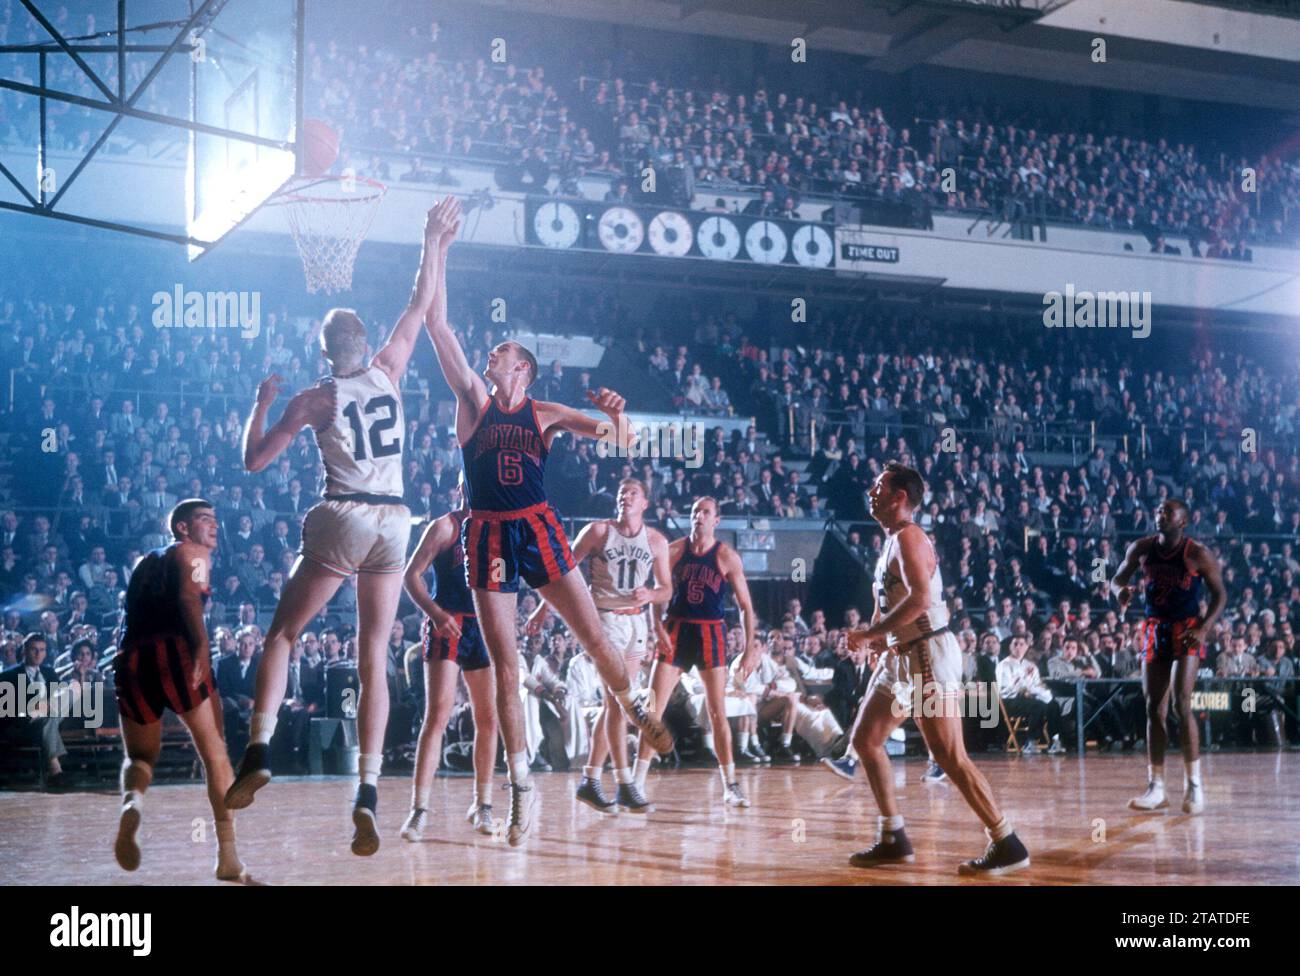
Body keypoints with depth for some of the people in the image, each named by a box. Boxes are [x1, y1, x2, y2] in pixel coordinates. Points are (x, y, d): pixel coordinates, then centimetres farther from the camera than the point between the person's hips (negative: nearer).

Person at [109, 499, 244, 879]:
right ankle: (228, 856, 1)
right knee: (215, 752, 6)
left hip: (130, 659, 5)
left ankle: (131, 799, -16)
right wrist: (201, 646, -21)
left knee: (140, 757, 20)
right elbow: (188, 594, -10)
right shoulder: (192, 552, 10)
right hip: (174, 651, -5)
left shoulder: (146, 561, 30)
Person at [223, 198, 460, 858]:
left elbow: (254, 460, 5)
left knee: (281, 635, 11)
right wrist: (432, 246, 27)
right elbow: (420, 308, 20)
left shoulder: (315, 399, 0)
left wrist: (263, 401, 17)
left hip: (343, 520, -3)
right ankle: (368, 791, -8)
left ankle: (259, 749, -7)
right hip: (394, 524, 3)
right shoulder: (389, 374, 8)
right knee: (374, 660, 2)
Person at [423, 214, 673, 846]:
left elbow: (621, 443, 2)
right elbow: (438, 324, 2)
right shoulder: (473, 401, 7)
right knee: (504, 667, 0)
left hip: (539, 529, 0)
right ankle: (521, 787, 6)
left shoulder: (545, 414, 8)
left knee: (594, 638, -3)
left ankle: (637, 714, 25)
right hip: (487, 535, 0)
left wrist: (614, 416, -21)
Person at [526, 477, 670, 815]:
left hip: (637, 621, 5)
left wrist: (650, 595, -12)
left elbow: (667, 588, 11)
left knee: (613, 702, 6)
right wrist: (543, 608, -2)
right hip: (606, 618, -5)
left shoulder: (656, 540, 6)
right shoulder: (599, 530, -3)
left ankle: (590, 781, 14)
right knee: (618, 700, -14)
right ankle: (625, 786, -13)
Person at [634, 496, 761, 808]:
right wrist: (658, 627, -9)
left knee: (717, 712, -1)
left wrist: (750, 648, -8)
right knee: (653, 708, -3)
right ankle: (637, 782, 3)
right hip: (676, 631, 2)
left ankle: (730, 786, 7)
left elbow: (745, 606, -2)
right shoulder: (674, 550, 2)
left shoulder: (727, 556, -4)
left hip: (710, 633, -2)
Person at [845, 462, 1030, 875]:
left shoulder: (907, 537, -15)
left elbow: (920, 598, -29)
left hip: (927, 655, -10)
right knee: (865, 739, 11)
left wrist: (870, 633, -22)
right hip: (902, 656, 10)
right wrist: (875, 634, 8)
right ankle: (894, 839, 16)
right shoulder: (893, 540, 15)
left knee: (950, 756, -10)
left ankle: (1007, 845, -4)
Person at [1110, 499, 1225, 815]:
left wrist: (1204, 628, -18)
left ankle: (1194, 784, -7)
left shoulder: (1198, 554, -10)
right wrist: (1121, 591, -14)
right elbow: (1117, 579, 11)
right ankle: (1155, 788, 10)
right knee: (1154, 710, 4)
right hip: (1154, 631, 5)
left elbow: (1220, 594, -4)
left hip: (1186, 631, -5)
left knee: (1181, 705, -15)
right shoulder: (1141, 549, 1)